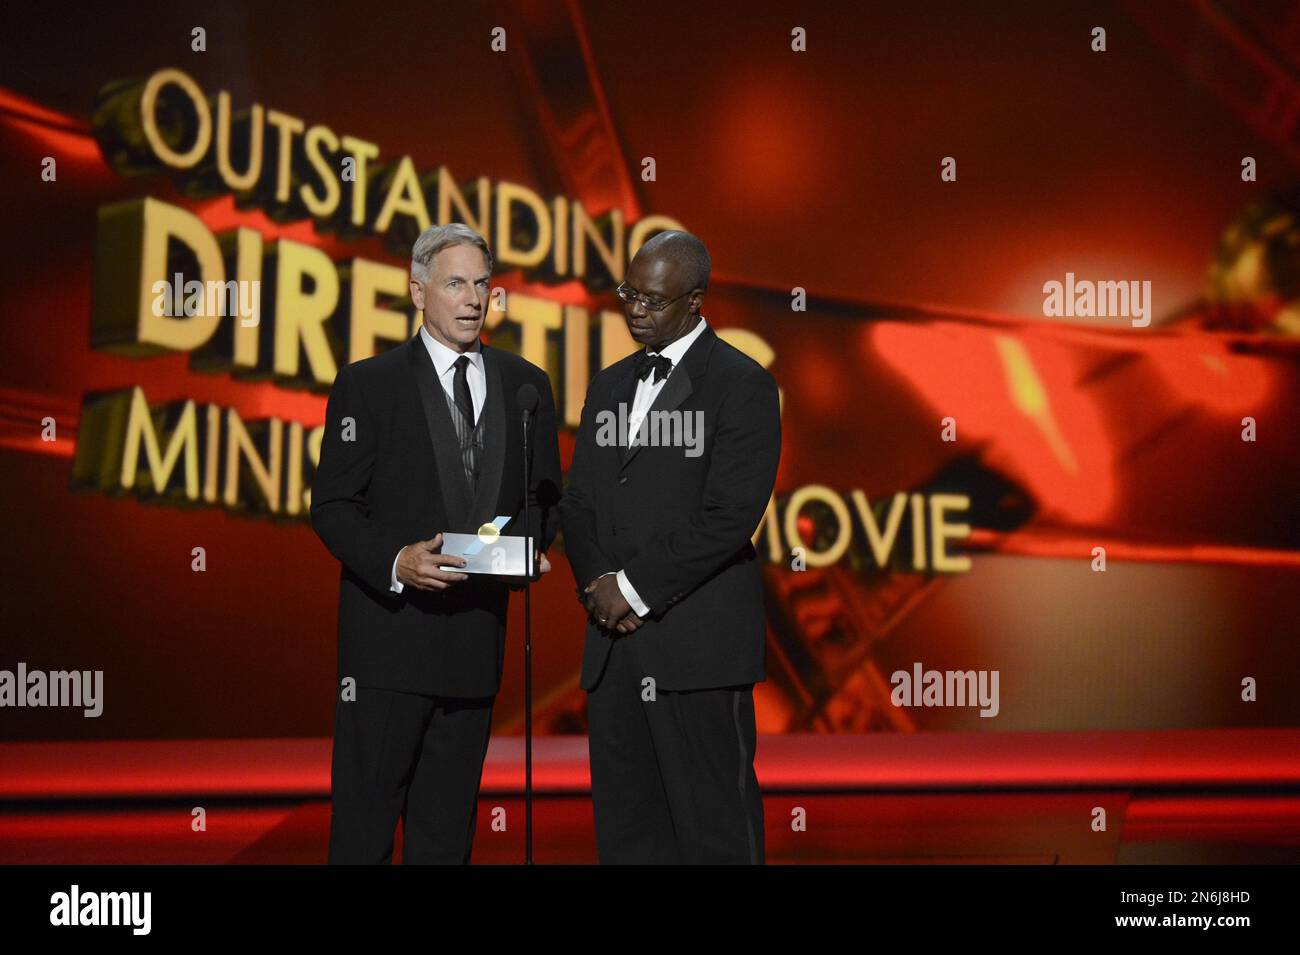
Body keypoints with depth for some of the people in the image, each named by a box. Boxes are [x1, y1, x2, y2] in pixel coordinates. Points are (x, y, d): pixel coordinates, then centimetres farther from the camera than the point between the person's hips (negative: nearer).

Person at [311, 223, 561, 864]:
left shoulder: (524, 385, 10)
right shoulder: (367, 384, -2)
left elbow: (544, 496, 15)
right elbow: (332, 506, -5)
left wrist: (528, 546, -7)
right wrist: (397, 562, -22)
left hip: (476, 635, 4)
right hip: (388, 635, -4)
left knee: (448, 823, 12)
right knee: (363, 817, 0)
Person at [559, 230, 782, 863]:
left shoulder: (740, 383, -5)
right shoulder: (610, 385, 18)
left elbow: (730, 515, -14)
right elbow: (578, 502, 17)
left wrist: (636, 588, -11)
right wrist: (597, 585, -1)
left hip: (698, 644, -7)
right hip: (614, 639, 7)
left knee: (714, 829, -2)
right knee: (625, 823, 9)